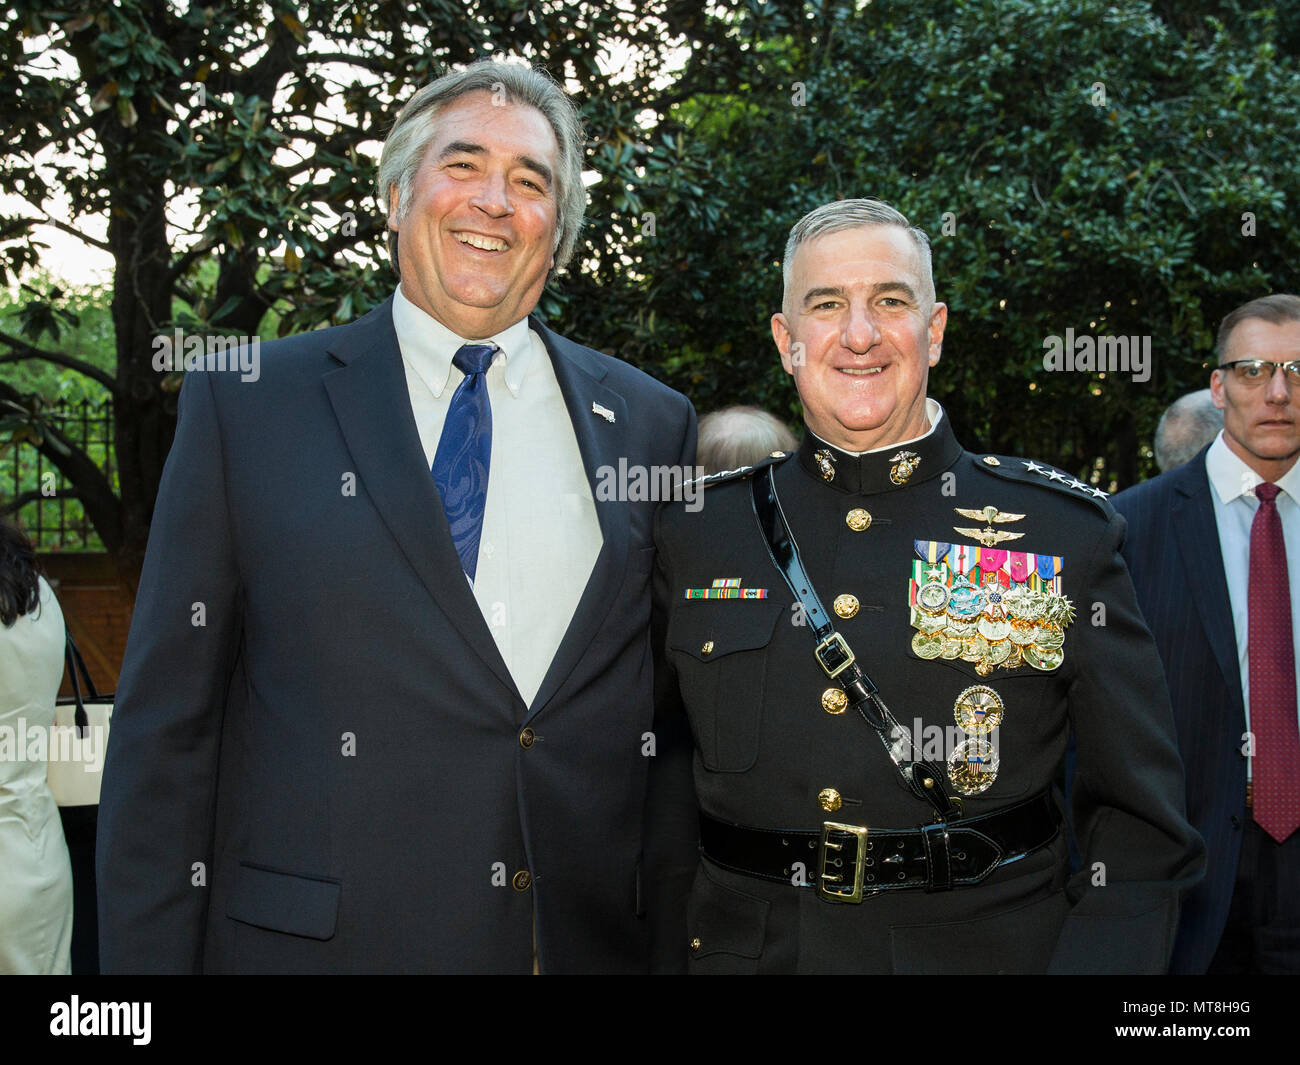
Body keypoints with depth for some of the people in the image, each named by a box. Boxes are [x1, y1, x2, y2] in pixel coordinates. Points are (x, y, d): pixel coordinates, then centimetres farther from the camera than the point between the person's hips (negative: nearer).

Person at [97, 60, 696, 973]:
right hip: (317, 936, -1)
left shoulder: (652, 424, 5)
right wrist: (151, 956, -6)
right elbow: (168, 722, -2)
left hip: (599, 938, 2)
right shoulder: (247, 403, -1)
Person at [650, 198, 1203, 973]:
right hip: (749, 946, 1)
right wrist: (672, 940, -4)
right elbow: (660, 767, 7)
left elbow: (1142, 828, -4)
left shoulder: (1067, 531, -6)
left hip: (988, 945, -1)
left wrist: (1095, 958, -17)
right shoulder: (697, 532, -1)